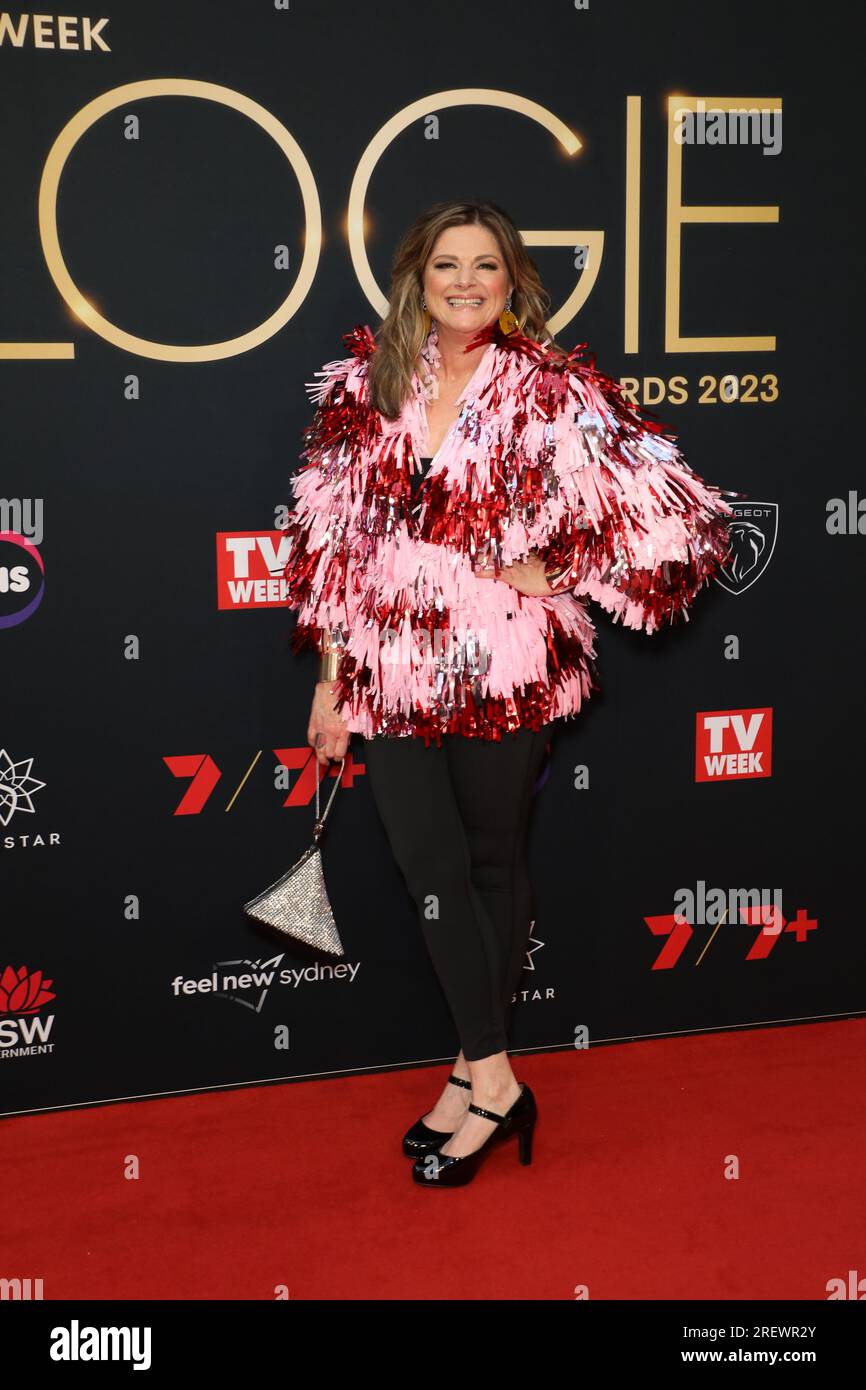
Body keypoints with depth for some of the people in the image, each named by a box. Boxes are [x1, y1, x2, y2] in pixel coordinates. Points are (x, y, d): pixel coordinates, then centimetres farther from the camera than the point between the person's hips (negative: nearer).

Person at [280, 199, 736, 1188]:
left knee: (493, 861, 10)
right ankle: (491, 1081, 15)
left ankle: (478, 1072, 21)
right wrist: (329, 678, 7)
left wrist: (551, 574, -7)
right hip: (392, 677, 3)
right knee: (429, 868, 2)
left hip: (503, 673, -3)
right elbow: (333, 544, 7)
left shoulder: (553, 389, -5)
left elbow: (672, 511, -8)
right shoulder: (366, 385, 5)